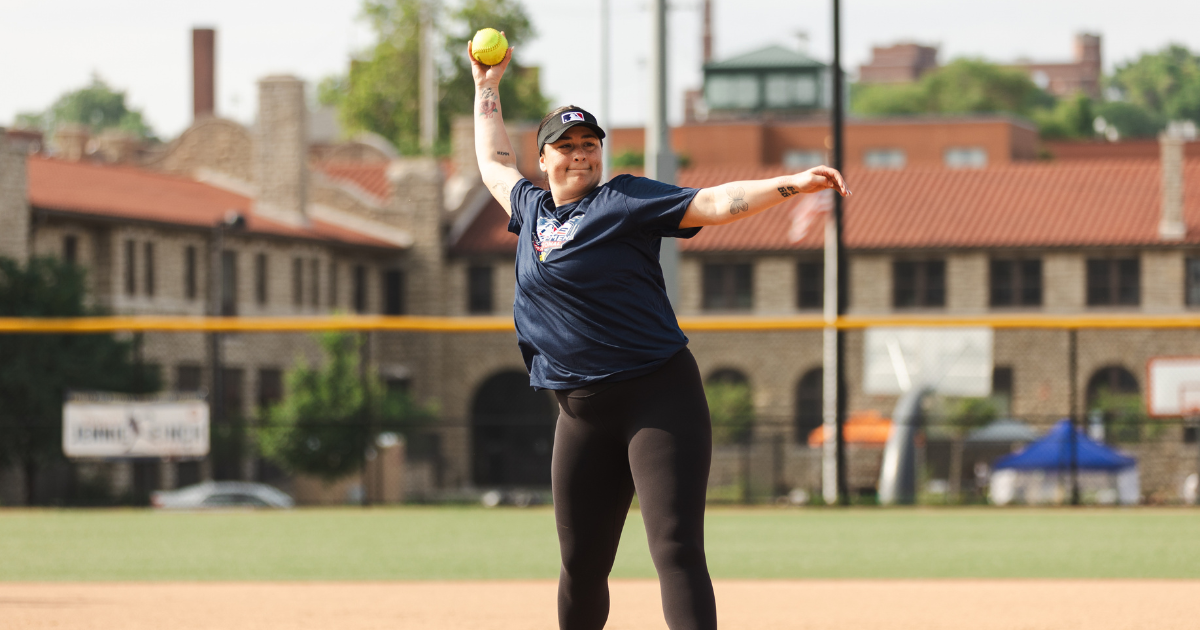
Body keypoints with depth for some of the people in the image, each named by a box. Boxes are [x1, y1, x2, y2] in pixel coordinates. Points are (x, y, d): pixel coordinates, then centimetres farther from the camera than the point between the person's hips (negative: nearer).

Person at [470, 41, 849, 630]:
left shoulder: (622, 201, -2)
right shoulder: (531, 209, 15)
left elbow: (711, 204, -13)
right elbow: (495, 163, 36)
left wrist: (790, 184, -26)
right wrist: (487, 88, 41)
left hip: (658, 398, -6)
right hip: (582, 414, 6)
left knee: (677, 549, -17)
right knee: (581, 564, 8)